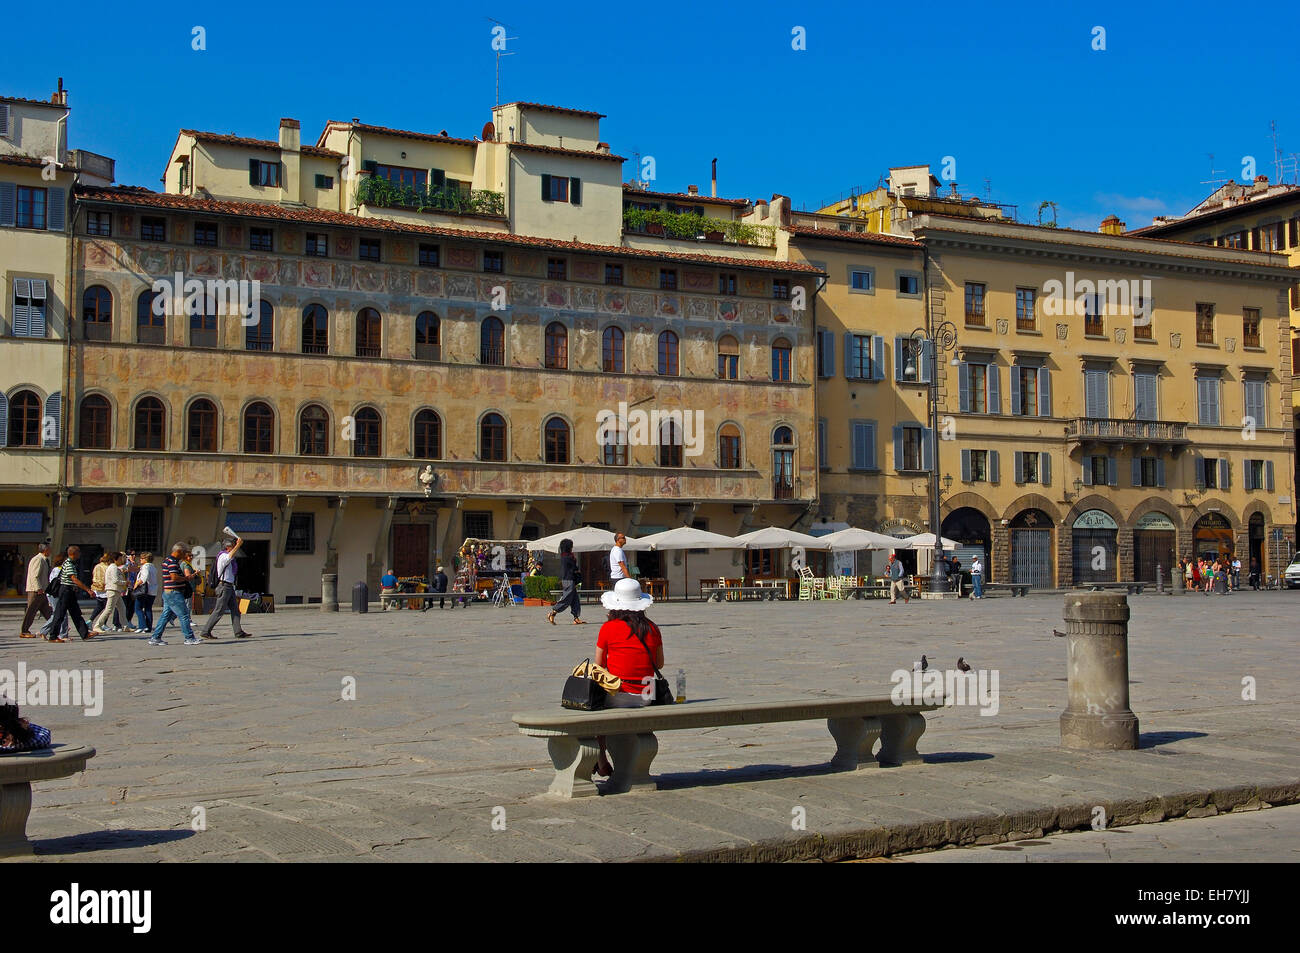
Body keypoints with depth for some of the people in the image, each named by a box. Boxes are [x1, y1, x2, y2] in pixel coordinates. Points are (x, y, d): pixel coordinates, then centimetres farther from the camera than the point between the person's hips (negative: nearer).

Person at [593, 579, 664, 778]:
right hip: (646, 697, 4)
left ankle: (602, 763, 26)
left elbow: (599, 664, 3)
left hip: (618, 697, -4)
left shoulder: (609, 628, -7)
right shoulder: (652, 628, 2)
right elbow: (660, 664, 11)